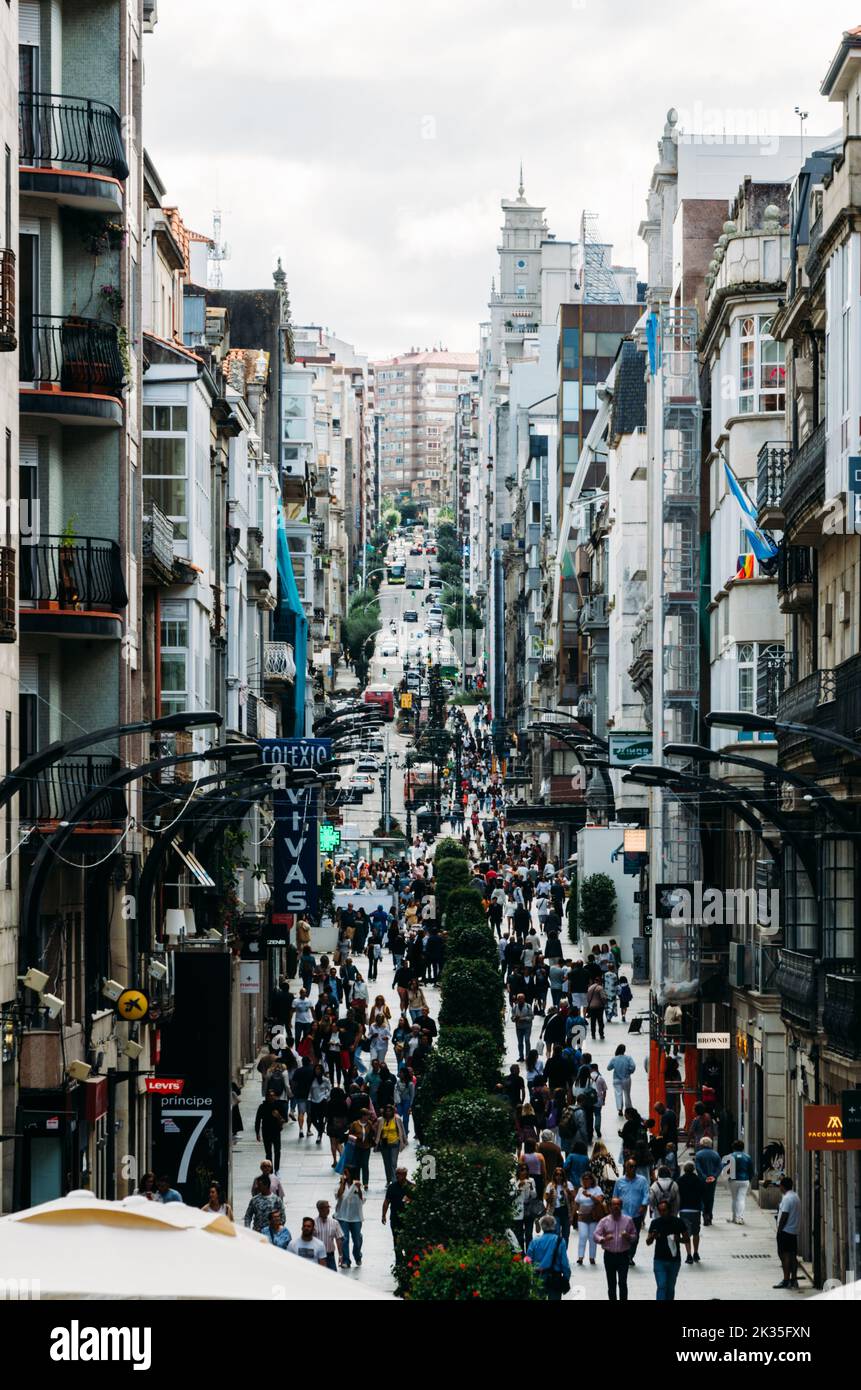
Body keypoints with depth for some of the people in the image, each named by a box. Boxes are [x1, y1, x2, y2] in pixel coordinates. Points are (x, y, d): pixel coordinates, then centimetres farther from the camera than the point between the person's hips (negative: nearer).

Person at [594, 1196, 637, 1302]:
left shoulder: (628, 1220, 1)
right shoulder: (604, 1221, 1)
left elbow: (634, 1236, 7)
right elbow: (596, 1236, -4)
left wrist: (628, 1237, -16)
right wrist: (604, 1239, -25)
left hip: (623, 1256, -1)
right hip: (609, 1255, 1)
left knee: (622, 1283, -8)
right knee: (611, 1283, 9)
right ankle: (612, 1300, 19)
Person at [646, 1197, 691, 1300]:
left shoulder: (678, 1222, -4)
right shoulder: (655, 1223, -3)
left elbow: (687, 1240, 2)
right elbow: (648, 1242, 2)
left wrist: (679, 1239, -19)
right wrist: (652, 1237, -21)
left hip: (674, 1260, 1)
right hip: (659, 1260, -1)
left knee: (670, 1287, 12)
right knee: (661, 1287, -9)